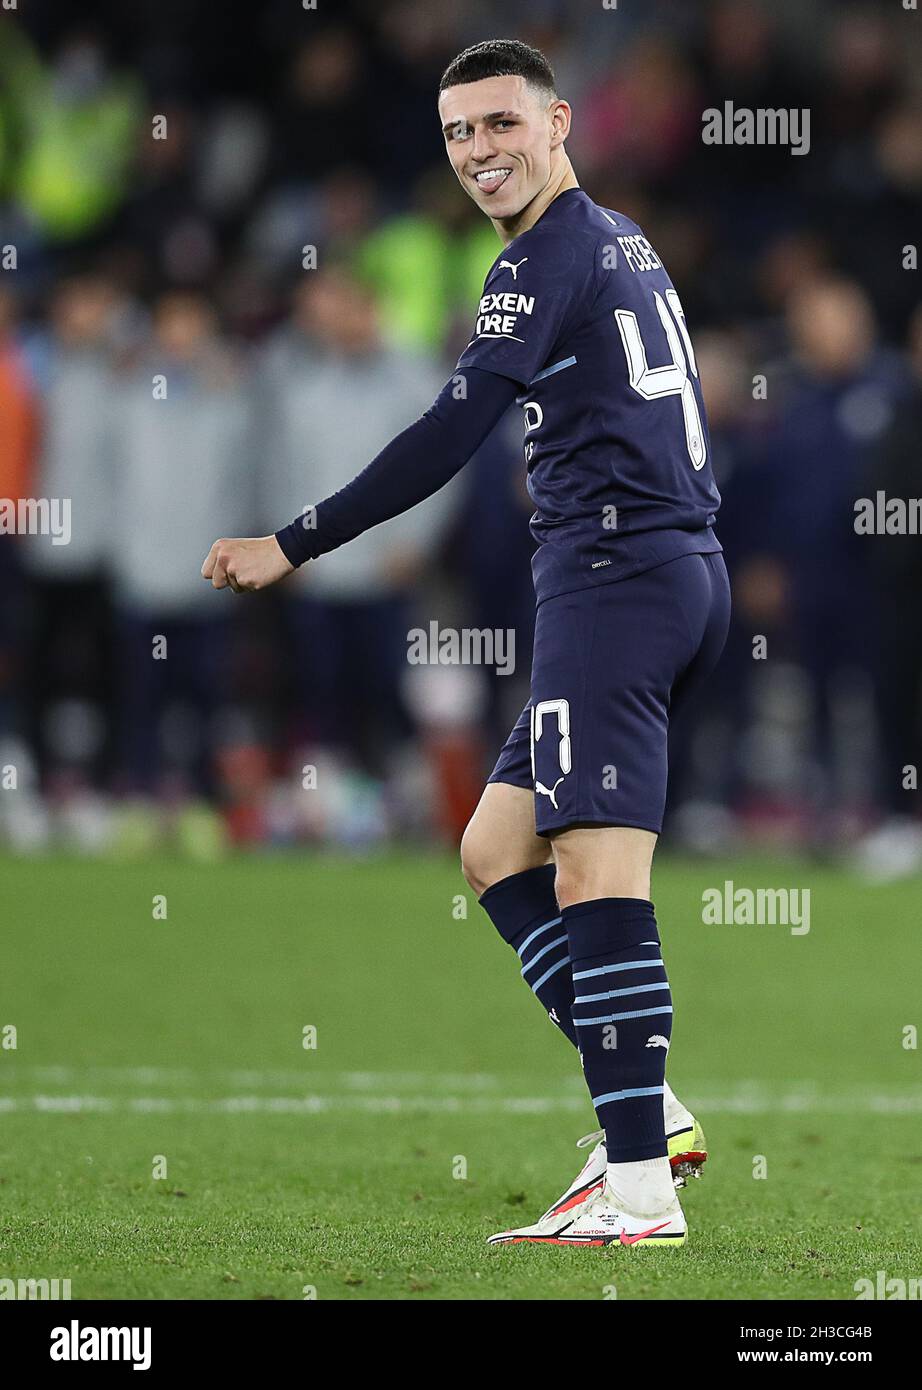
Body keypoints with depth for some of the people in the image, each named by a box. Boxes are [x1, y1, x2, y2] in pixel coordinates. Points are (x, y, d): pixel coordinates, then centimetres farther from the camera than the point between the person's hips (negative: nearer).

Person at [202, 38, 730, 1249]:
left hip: (615, 579, -10)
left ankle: (639, 1190, -20)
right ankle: (648, 1109, 6)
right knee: (497, 849, 13)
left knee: (595, 871, -15)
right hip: (686, 574, 10)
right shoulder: (627, 245, 20)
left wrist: (295, 546, -14)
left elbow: (450, 434, -16)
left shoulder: (550, 258, -9)